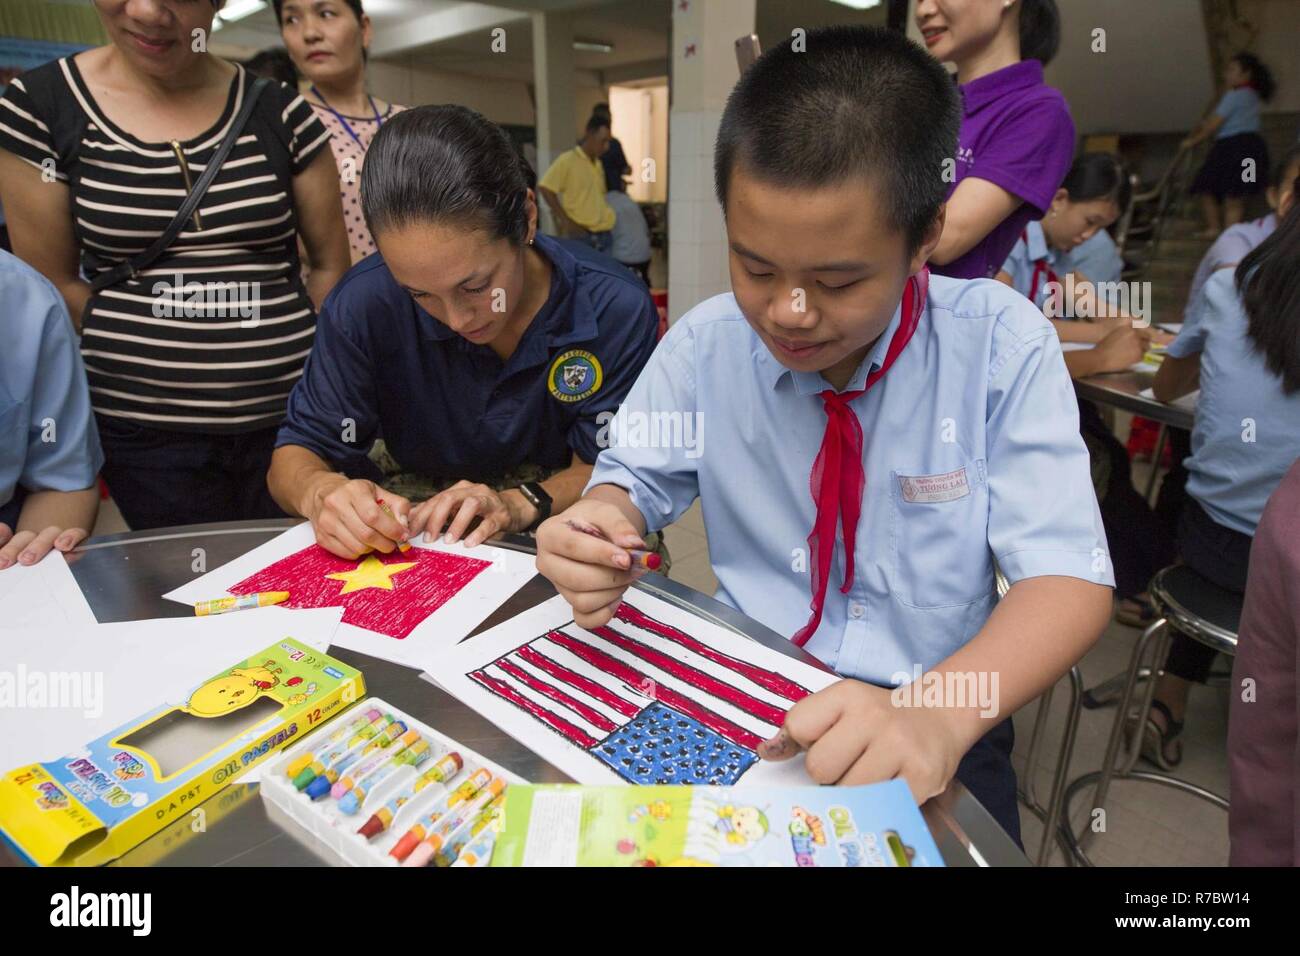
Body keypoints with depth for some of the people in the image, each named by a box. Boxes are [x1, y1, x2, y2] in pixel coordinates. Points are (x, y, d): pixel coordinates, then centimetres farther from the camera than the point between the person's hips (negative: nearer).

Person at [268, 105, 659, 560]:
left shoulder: (616, 309, -18)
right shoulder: (364, 303, -16)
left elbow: (605, 468, -11)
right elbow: (297, 452, -7)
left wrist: (520, 503, -30)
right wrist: (320, 491, -30)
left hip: (555, 535, -1)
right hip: (412, 529, 2)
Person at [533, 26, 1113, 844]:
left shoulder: (1003, 347, -13)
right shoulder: (705, 345, -7)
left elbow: (1069, 577, -15)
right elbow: (636, 478, 5)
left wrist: (940, 712, -34)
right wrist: (605, 523, -20)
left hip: (926, 731, 0)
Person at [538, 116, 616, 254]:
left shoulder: (598, 164, 17)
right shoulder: (567, 160, -5)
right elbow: (545, 188, -9)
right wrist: (566, 220, -12)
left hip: (604, 234, 7)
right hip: (581, 235, -7)